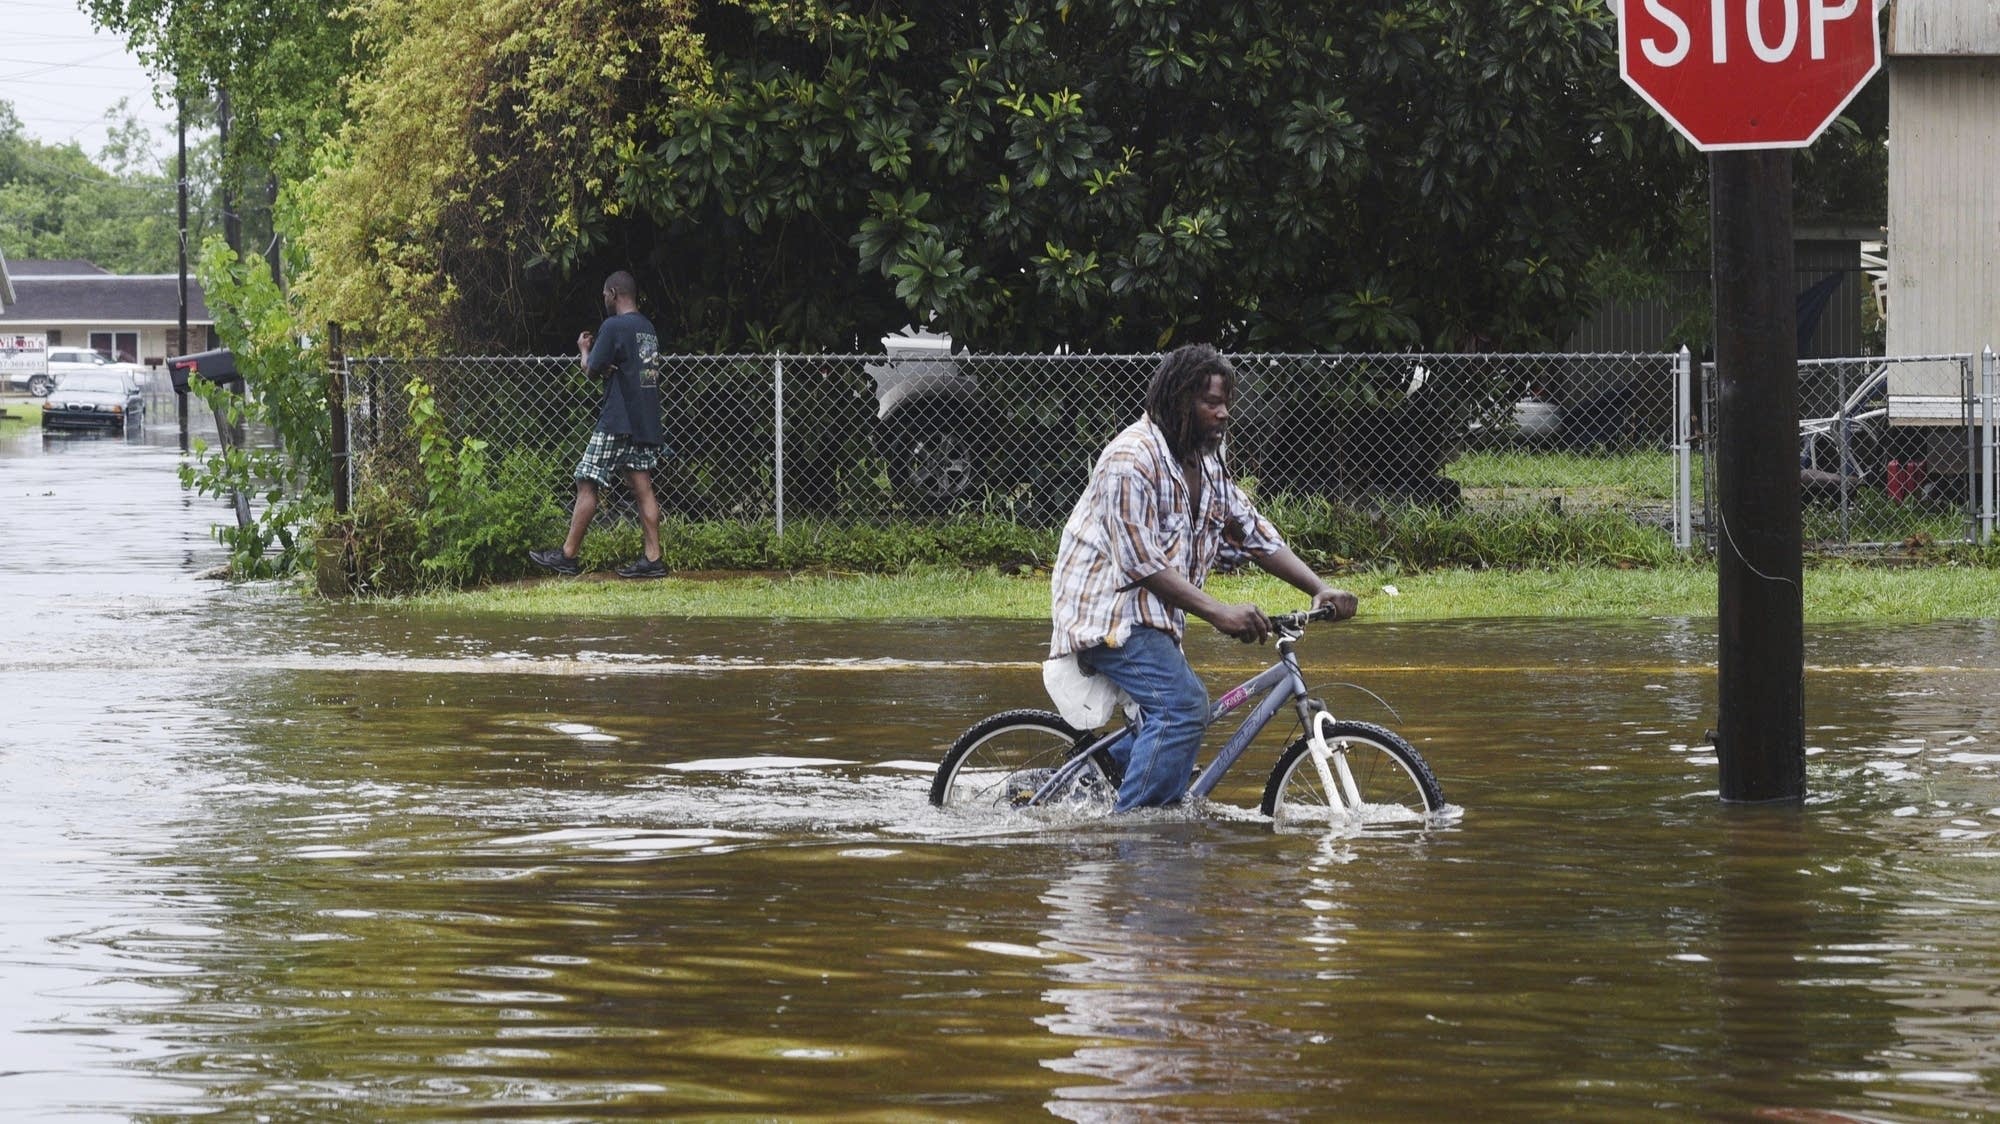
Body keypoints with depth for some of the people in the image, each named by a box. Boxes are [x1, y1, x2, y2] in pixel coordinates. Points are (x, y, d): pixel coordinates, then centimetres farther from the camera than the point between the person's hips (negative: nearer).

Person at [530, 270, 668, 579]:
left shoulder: (613, 327, -12)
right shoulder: (647, 328, 14)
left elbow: (592, 369, -7)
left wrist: (584, 349, 12)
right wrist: (599, 351, 17)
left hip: (617, 423, -8)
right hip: (646, 423, 8)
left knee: (587, 484, -2)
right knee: (643, 489, 4)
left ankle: (568, 555, 0)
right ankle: (652, 558, -2)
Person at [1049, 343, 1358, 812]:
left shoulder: (1206, 461, 12)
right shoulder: (1133, 460, -18)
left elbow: (1253, 532, 13)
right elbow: (1141, 562, -24)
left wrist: (1319, 589, 0)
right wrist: (1219, 613, -31)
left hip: (1150, 617, 10)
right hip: (1109, 611, -10)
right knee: (1183, 704, -23)